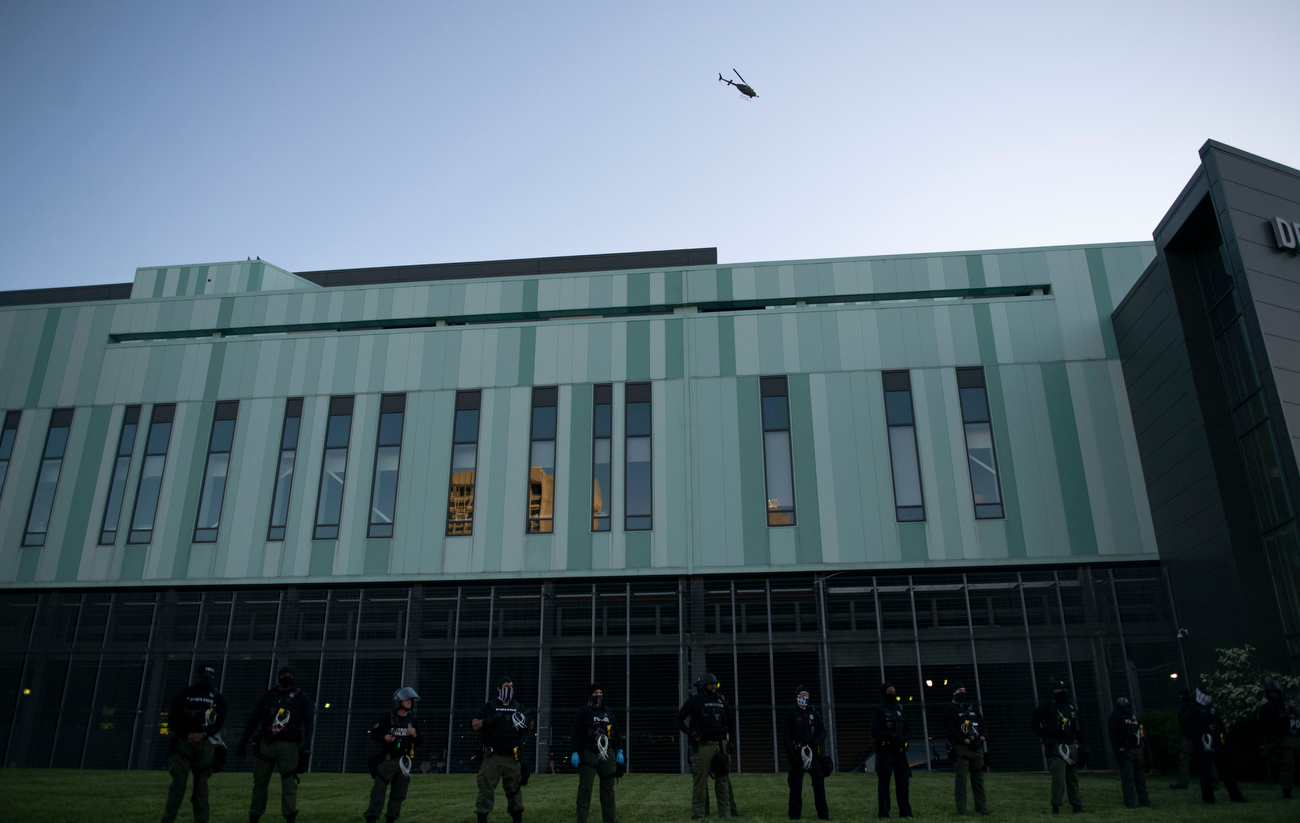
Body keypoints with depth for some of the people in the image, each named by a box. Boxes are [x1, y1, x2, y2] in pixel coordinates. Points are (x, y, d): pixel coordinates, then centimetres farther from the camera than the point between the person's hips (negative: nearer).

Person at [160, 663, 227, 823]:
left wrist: (202, 734, -11)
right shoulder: (183, 694, 10)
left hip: (205, 743, 1)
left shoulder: (217, 698, 11)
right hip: (183, 741, -1)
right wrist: (188, 735, -10)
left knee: (201, 783, 1)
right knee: (178, 781, -3)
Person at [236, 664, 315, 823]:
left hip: (289, 745, -3)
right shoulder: (266, 697, 10)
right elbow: (253, 721, 14)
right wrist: (243, 742, 7)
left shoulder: (301, 697, 4)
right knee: (260, 781, 6)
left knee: (289, 781, -9)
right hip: (266, 744, 3)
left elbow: (309, 721, 1)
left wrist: (307, 744, -10)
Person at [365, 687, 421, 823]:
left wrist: (415, 735, -9)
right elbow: (373, 732, 1)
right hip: (387, 760, -4)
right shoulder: (388, 717, -3)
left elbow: (418, 743, 12)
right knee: (379, 790, -5)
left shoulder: (413, 721, 9)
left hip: (404, 761, 4)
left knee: (399, 793, 6)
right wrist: (384, 738, -17)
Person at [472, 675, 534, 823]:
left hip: (512, 759, 3)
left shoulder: (518, 707, 17)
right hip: (492, 757, -3)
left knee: (514, 789, 7)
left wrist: (528, 723, -3)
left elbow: (529, 728, 20)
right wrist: (487, 721, -18)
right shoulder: (489, 706, 7)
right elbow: (474, 725, 1)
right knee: (486, 790, -3)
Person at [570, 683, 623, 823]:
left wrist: (619, 751, 12)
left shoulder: (608, 713, 18)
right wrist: (575, 752, -14)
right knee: (585, 788, -4)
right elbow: (575, 733, -5)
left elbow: (616, 733, 20)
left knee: (608, 788, 7)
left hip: (607, 755, 5)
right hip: (588, 754, -5)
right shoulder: (582, 713, 1)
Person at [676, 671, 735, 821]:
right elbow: (679, 719, 0)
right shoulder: (694, 701, 0)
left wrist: (731, 739, 17)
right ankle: (698, 816, 2)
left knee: (722, 780, 6)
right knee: (700, 781, -4)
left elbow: (731, 719, 25)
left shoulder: (722, 701, 12)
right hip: (702, 745, -4)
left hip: (721, 745, 4)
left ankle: (725, 814, 12)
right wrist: (690, 733, -12)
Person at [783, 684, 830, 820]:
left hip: (813, 752, 3)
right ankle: (795, 815, 4)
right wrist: (791, 754, -11)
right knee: (796, 785, -3)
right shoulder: (791, 714, 2)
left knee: (819, 783, 3)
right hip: (797, 753, -3)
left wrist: (817, 742, -8)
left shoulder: (814, 713, 13)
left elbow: (823, 731, 12)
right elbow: (787, 736, -1)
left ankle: (823, 814, 12)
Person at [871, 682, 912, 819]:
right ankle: (883, 813, 3)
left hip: (900, 751, 6)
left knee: (903, 782, 9)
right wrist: (892, 736, -20)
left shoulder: (899, 709, 16)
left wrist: (904, 738, -4)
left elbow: (908, 730, 18)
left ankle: (905, 812, 19)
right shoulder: (879, 711, -2)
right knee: (884, 783, -3)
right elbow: (875, 732, -9)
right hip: (885, 751, -5)